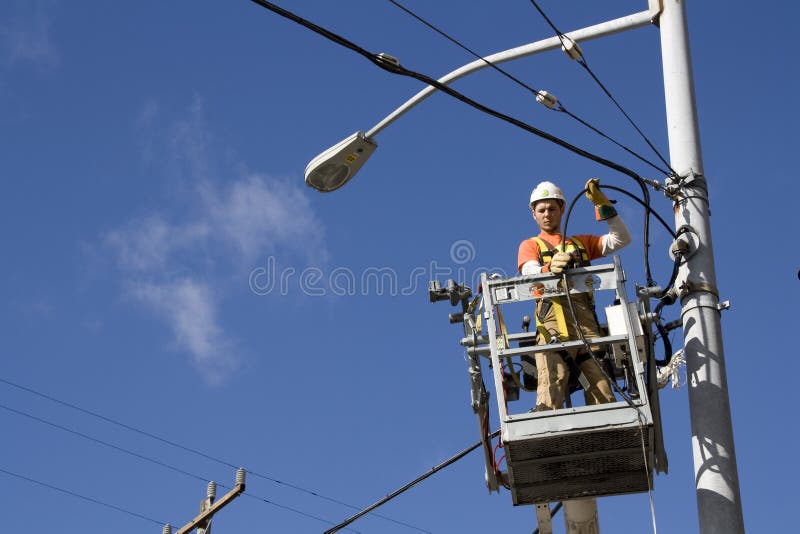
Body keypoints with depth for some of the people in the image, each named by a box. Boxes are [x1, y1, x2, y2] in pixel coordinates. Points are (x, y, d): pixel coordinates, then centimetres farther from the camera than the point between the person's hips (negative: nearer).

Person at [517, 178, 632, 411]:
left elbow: (621, 239, 26)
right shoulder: (530, 245, 24)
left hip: (586, 322, 3)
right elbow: (530, 273, 2)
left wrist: (602, 203, 18)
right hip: (553, 322, -3)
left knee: (604, 395, -13)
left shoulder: (581, 243, 35)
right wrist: (550, 268, -23)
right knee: (551, 391, -24)